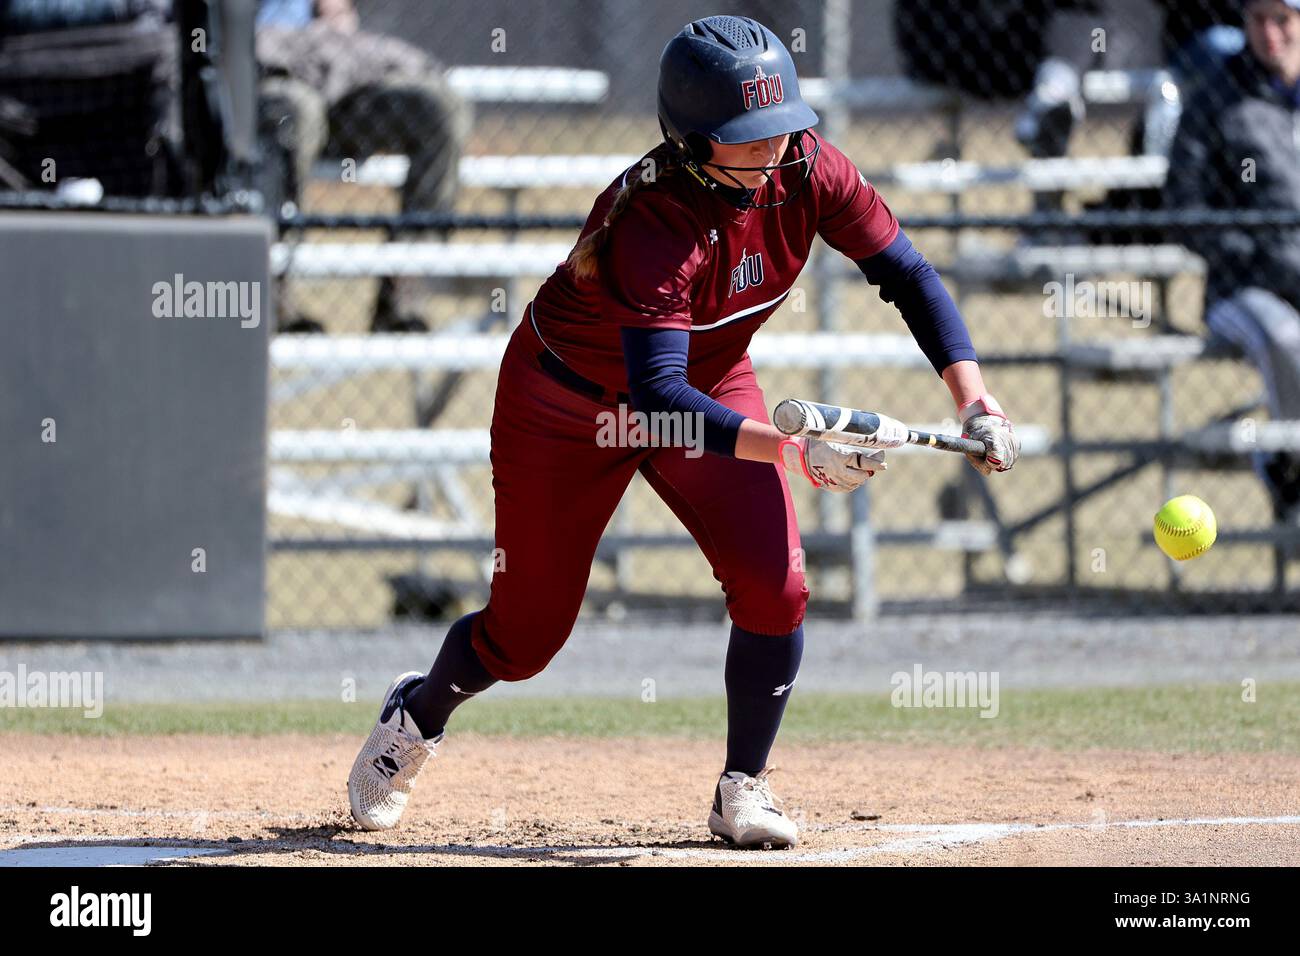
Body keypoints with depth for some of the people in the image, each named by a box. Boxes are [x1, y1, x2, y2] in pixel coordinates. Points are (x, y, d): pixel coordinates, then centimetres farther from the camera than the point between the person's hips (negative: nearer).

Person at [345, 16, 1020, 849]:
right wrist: (796, 452, -53)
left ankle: (743, 790, 4)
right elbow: (659, 397, -44)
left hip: (711, 384, 5)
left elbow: (907, 275, -12)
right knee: (528, 634, 4)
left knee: (775, 587, -15)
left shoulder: (806, 169, -22)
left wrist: (976, 401, -24)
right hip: (570, 402, -5)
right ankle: (417, 714, 37)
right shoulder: (651, 224, -39)